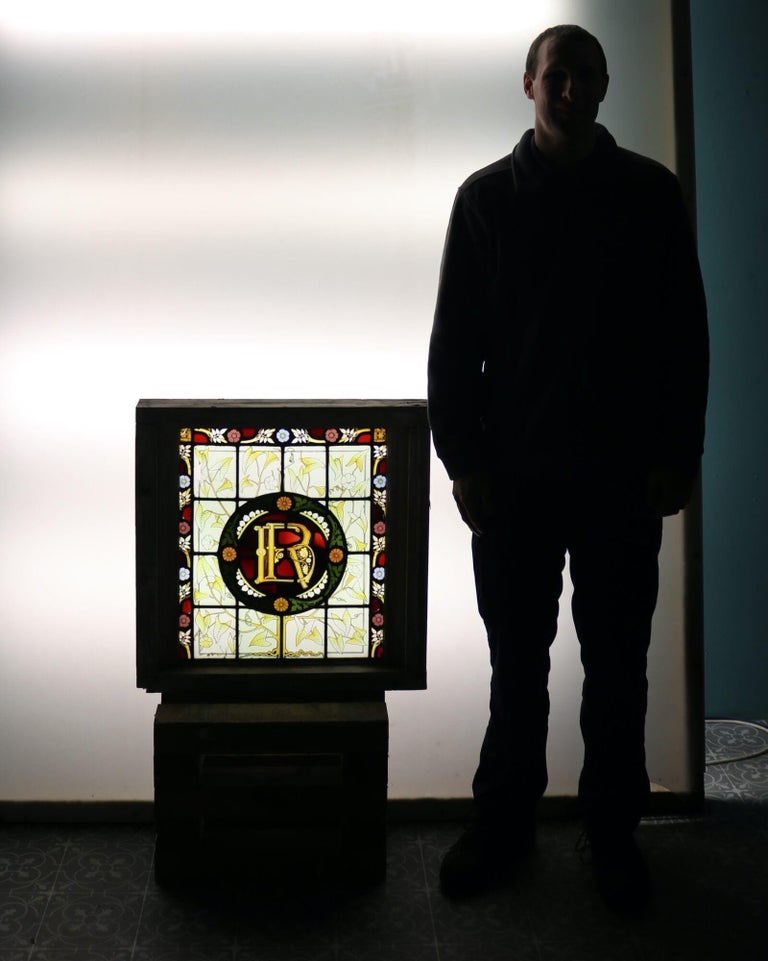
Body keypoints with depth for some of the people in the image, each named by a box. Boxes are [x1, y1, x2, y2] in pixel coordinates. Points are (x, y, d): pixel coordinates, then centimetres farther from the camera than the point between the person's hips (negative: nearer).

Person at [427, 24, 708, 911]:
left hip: (623, 472, 0)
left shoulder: (650, 192, 4)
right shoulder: (488, 196, 4)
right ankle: (504, 818, 24)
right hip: (515, 471, 0)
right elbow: (454, 338, 2)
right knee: (516, 662, 9)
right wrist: (462, 456, -4)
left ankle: (612, 828, 22)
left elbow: (685, 332, 3)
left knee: (617, 663, 8)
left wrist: (679, 452, -2)